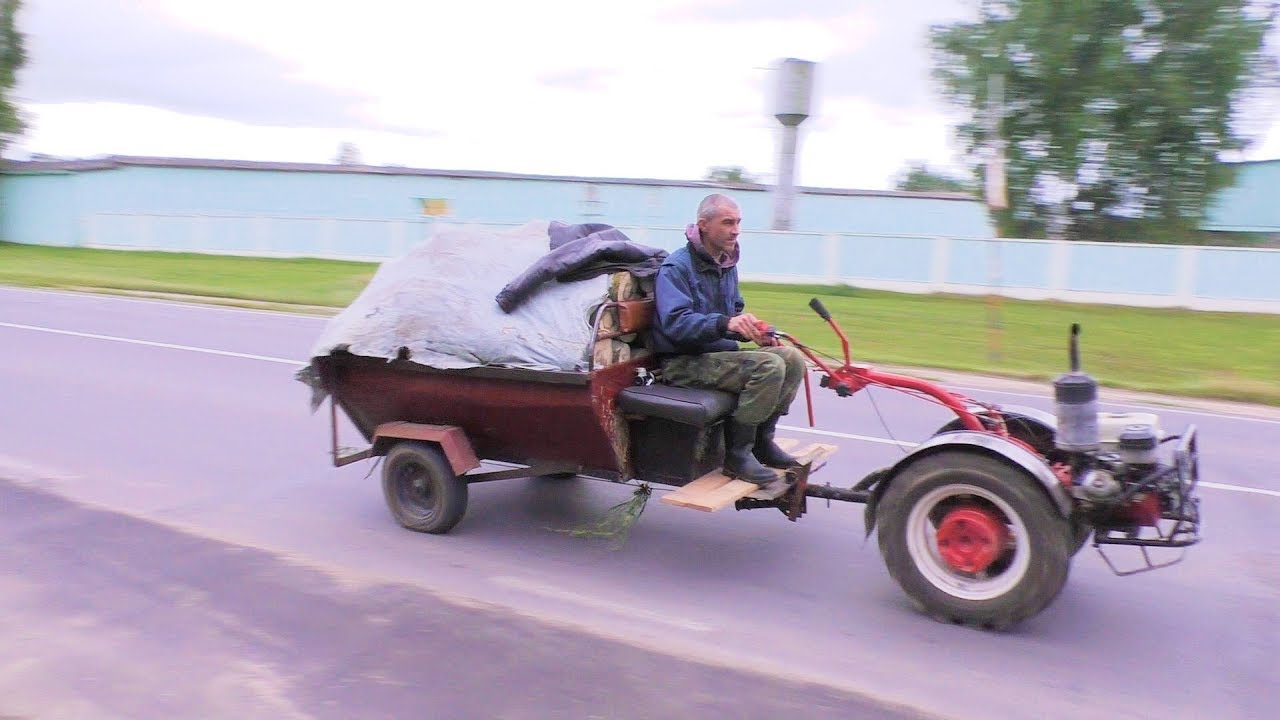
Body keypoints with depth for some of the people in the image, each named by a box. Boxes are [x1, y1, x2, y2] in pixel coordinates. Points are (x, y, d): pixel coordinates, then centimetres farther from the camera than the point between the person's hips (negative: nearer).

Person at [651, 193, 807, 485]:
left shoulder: (727, 264, 13)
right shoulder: (676, 267, -13)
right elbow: (675, 323, -27)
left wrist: (754, 330, 2)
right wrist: (725, 323, -41)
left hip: (720, 352, 9)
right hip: (685, 362, -9)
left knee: (793, 359, -6)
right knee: (769, 366, -26)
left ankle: (762, 439, 2)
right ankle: (737, 453, -18)